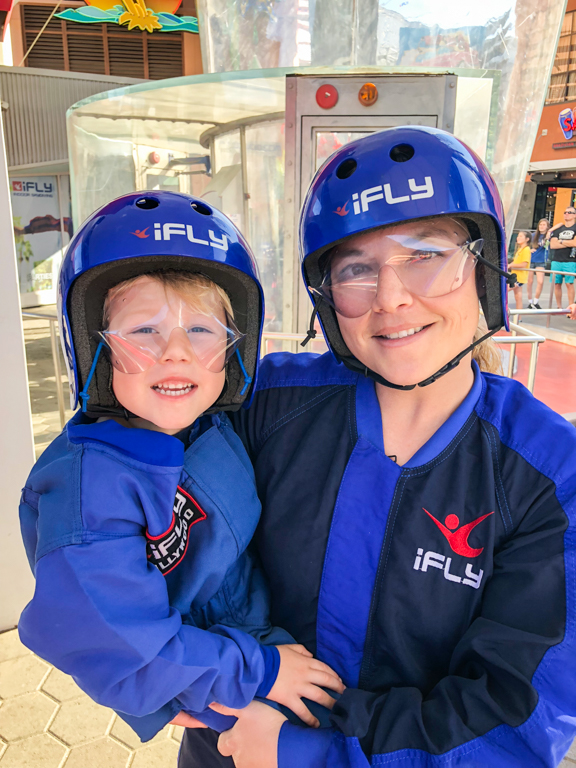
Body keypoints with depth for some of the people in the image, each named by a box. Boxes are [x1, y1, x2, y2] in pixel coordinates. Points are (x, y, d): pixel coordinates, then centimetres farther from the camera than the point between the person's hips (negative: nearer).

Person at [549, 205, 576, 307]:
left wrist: (561, 241, 0)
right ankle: (559, 307, 12)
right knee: (556, 284, 3)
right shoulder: (558, 229, 17)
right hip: (556, 260, 4)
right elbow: (552, 245, 4)